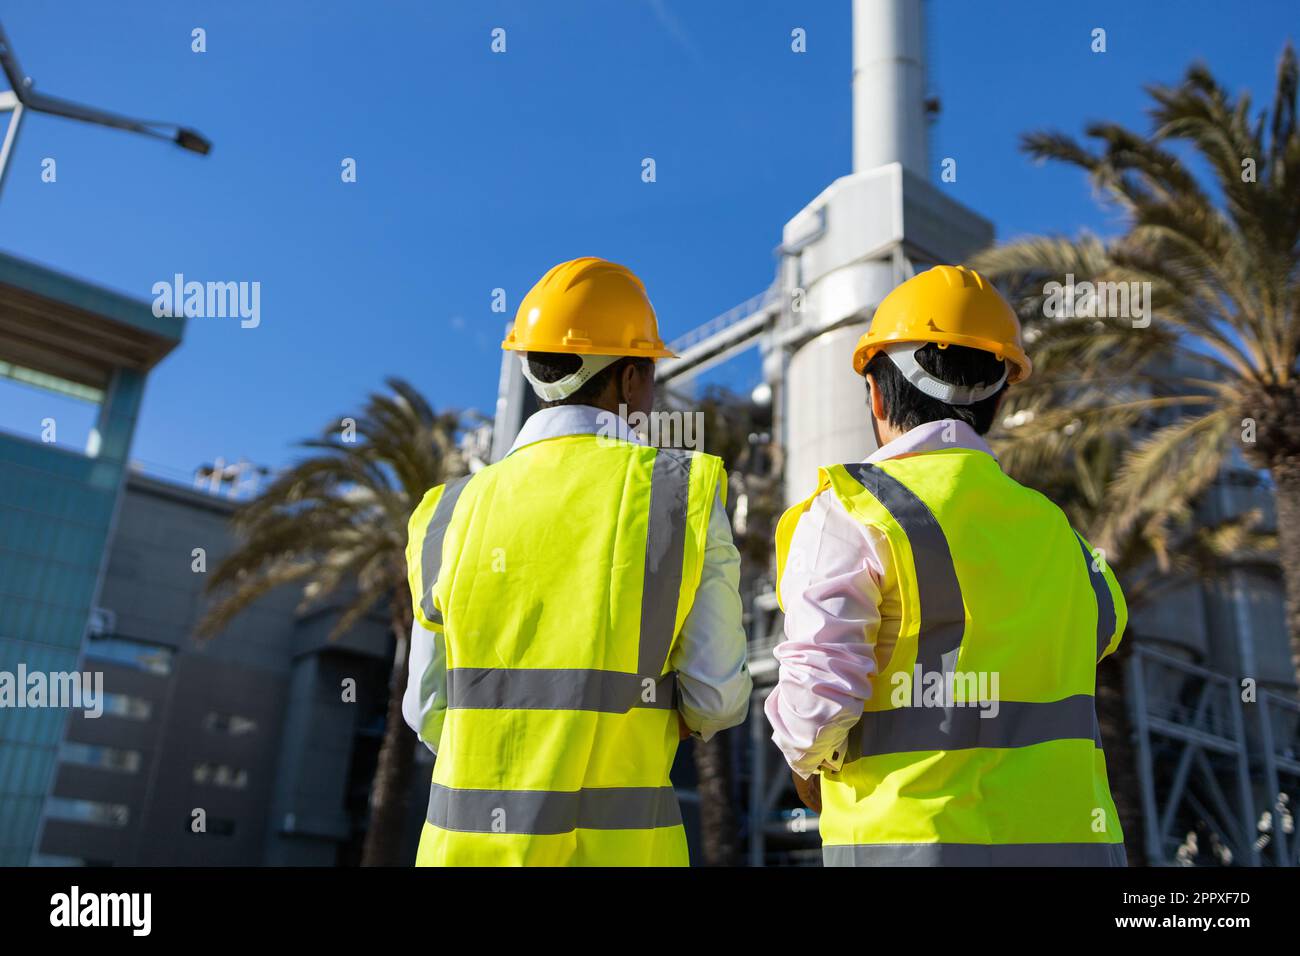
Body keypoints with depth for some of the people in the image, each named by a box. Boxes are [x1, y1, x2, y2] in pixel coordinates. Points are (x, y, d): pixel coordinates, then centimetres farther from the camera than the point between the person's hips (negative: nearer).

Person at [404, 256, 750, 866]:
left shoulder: (454, 513, 1)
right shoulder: (685, 494, -6)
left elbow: (432, 712, 5)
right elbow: (717, 696, -5)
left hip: (472, 840, 2)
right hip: (619, 849, -2)